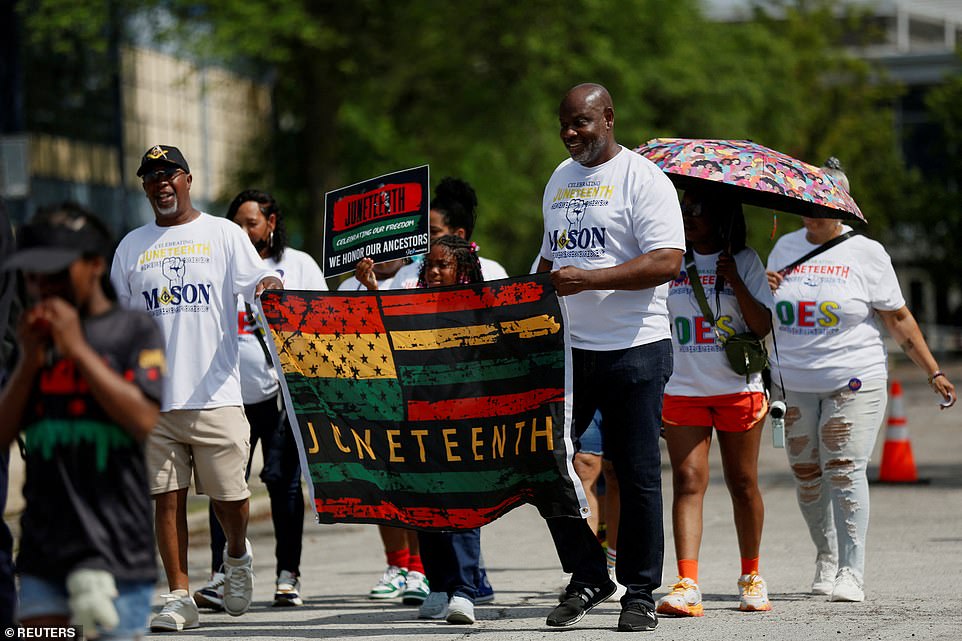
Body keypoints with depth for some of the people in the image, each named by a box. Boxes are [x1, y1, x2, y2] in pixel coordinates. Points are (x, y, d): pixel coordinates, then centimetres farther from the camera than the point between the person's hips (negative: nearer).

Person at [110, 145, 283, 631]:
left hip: (214, 394, -2)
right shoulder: (131, 247, 15)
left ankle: (237, 555, 30)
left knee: (229, 496, -1)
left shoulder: (224, 234, 7)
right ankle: (179, 597, 4)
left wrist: (271, 285, -25)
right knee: (167, 496, 0)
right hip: (151, 397, 2)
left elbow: (259, 282, -2)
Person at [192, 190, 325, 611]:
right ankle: (220, 576, -7)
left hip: (284, 391, -1)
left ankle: (288, 575, 9)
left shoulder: (299, 265, 9)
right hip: (231, 393, 1)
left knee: (283, 481, 2)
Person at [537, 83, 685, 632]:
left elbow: (667, 261, -16)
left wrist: (590, 279, -22)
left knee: (638, 476, 0)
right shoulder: (559, 182, 16)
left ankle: (640, 592, 9)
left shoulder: (643, 179, -6)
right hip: (567, 348, 6)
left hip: (634, 348, -6)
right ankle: (588, 577, 12)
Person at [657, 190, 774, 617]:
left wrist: (735, 282, -14)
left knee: (742, 483, 7)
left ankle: (751, 577, 23)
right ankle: (687, 586, -20)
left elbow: (763, 326, -5)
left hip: (738, 389, -1)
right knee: (687, 481, -10)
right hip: (682, 388, 1)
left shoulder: (744, 261, 3)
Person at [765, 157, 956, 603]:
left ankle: (851, 573, -14)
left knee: (845, 470, -14)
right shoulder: (784, 248, 11)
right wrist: (763, 290, -3)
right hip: (794, 384, 4)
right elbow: (764, 318, 20)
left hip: (854, 382, -4)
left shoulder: (866, 253, 0)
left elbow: (898, 319, 3)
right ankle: (826, 557, 25)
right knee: (806, 475, 5)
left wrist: (933, 372, 0)